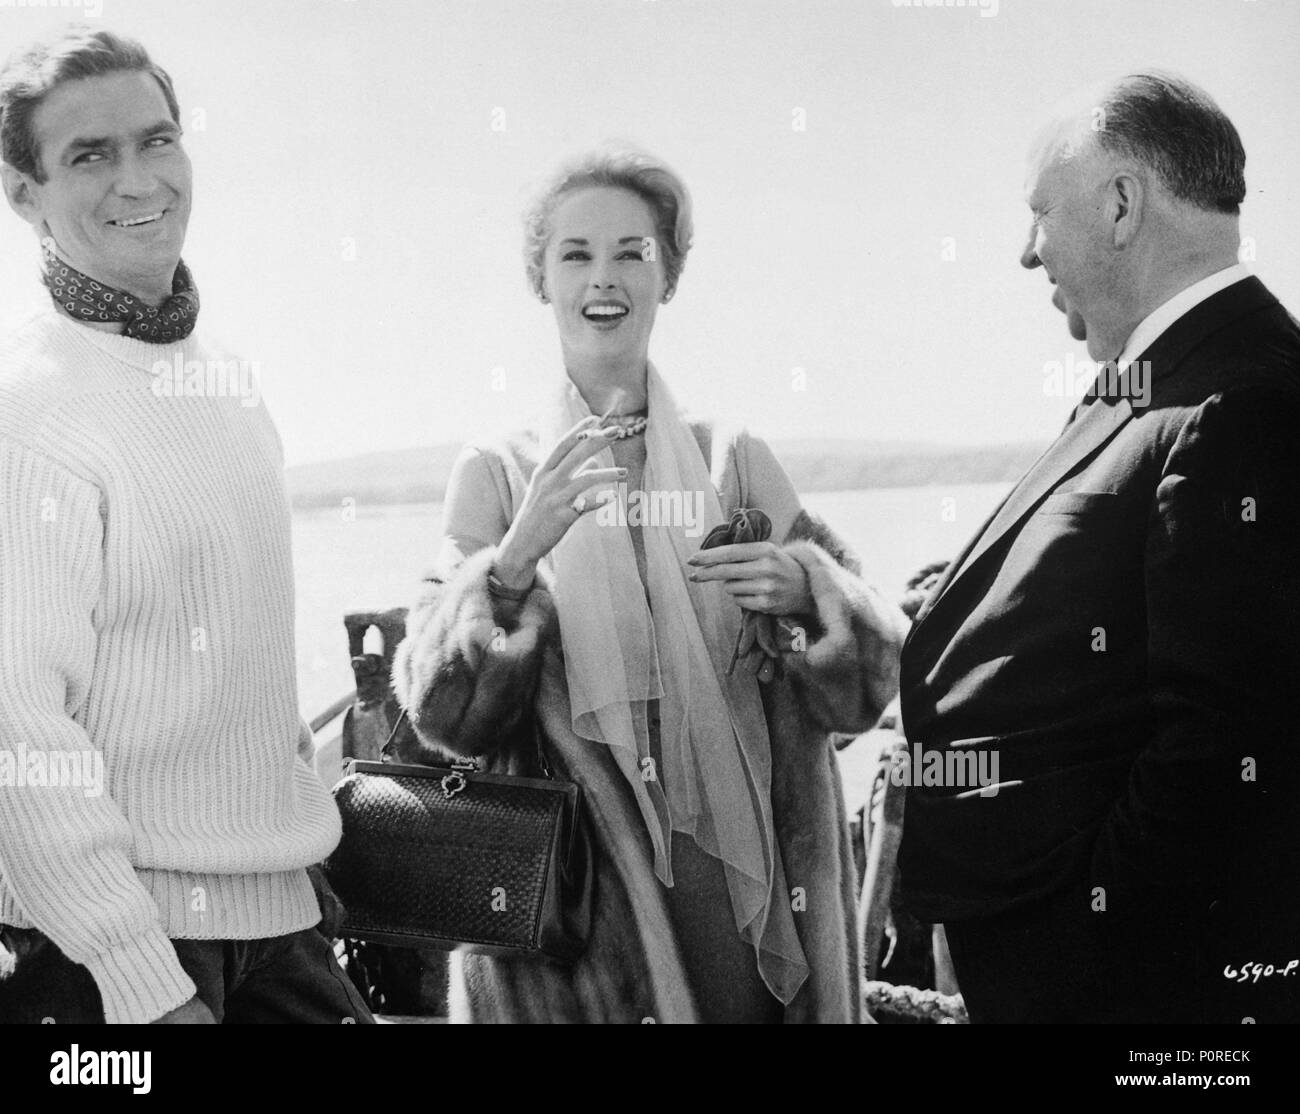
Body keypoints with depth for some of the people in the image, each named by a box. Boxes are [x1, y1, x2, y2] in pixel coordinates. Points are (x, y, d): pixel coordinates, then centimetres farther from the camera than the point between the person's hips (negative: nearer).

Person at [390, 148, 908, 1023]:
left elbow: (871, 677, 4)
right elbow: (442, 715, -4)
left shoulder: (737, 464, 6)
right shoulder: (498, 475, 4)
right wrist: (514, 560, -19)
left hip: (737, 884, 1)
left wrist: (803, 590, -16)